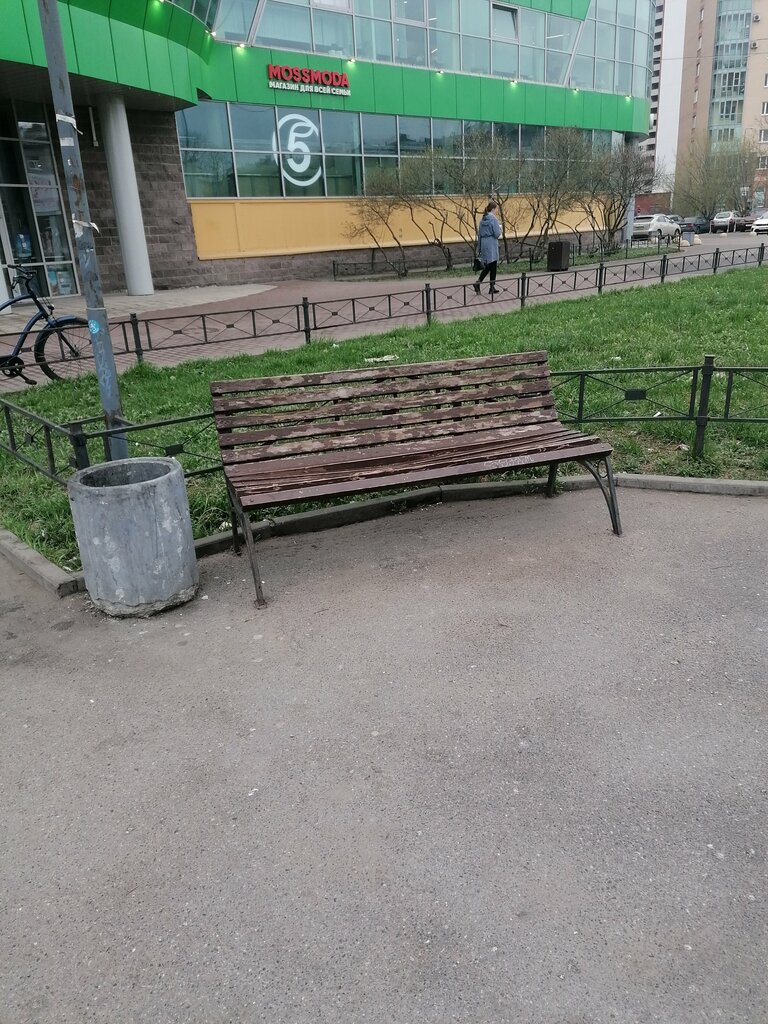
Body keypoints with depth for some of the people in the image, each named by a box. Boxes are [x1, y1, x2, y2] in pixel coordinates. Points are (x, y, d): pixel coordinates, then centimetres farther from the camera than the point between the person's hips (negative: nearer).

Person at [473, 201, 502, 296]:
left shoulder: (483, 219, 9)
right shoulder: (493, 219, -12)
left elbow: (479, 234, 12)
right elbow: (497, 234, -15)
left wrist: (479, 248, 17)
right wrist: (500, 229, 7)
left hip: (484, 244, 7)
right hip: (491, 245, -7)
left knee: (487, 266, 15)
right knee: (493, 266, 4)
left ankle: (478, 282, -1)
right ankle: (492, 288, 10)